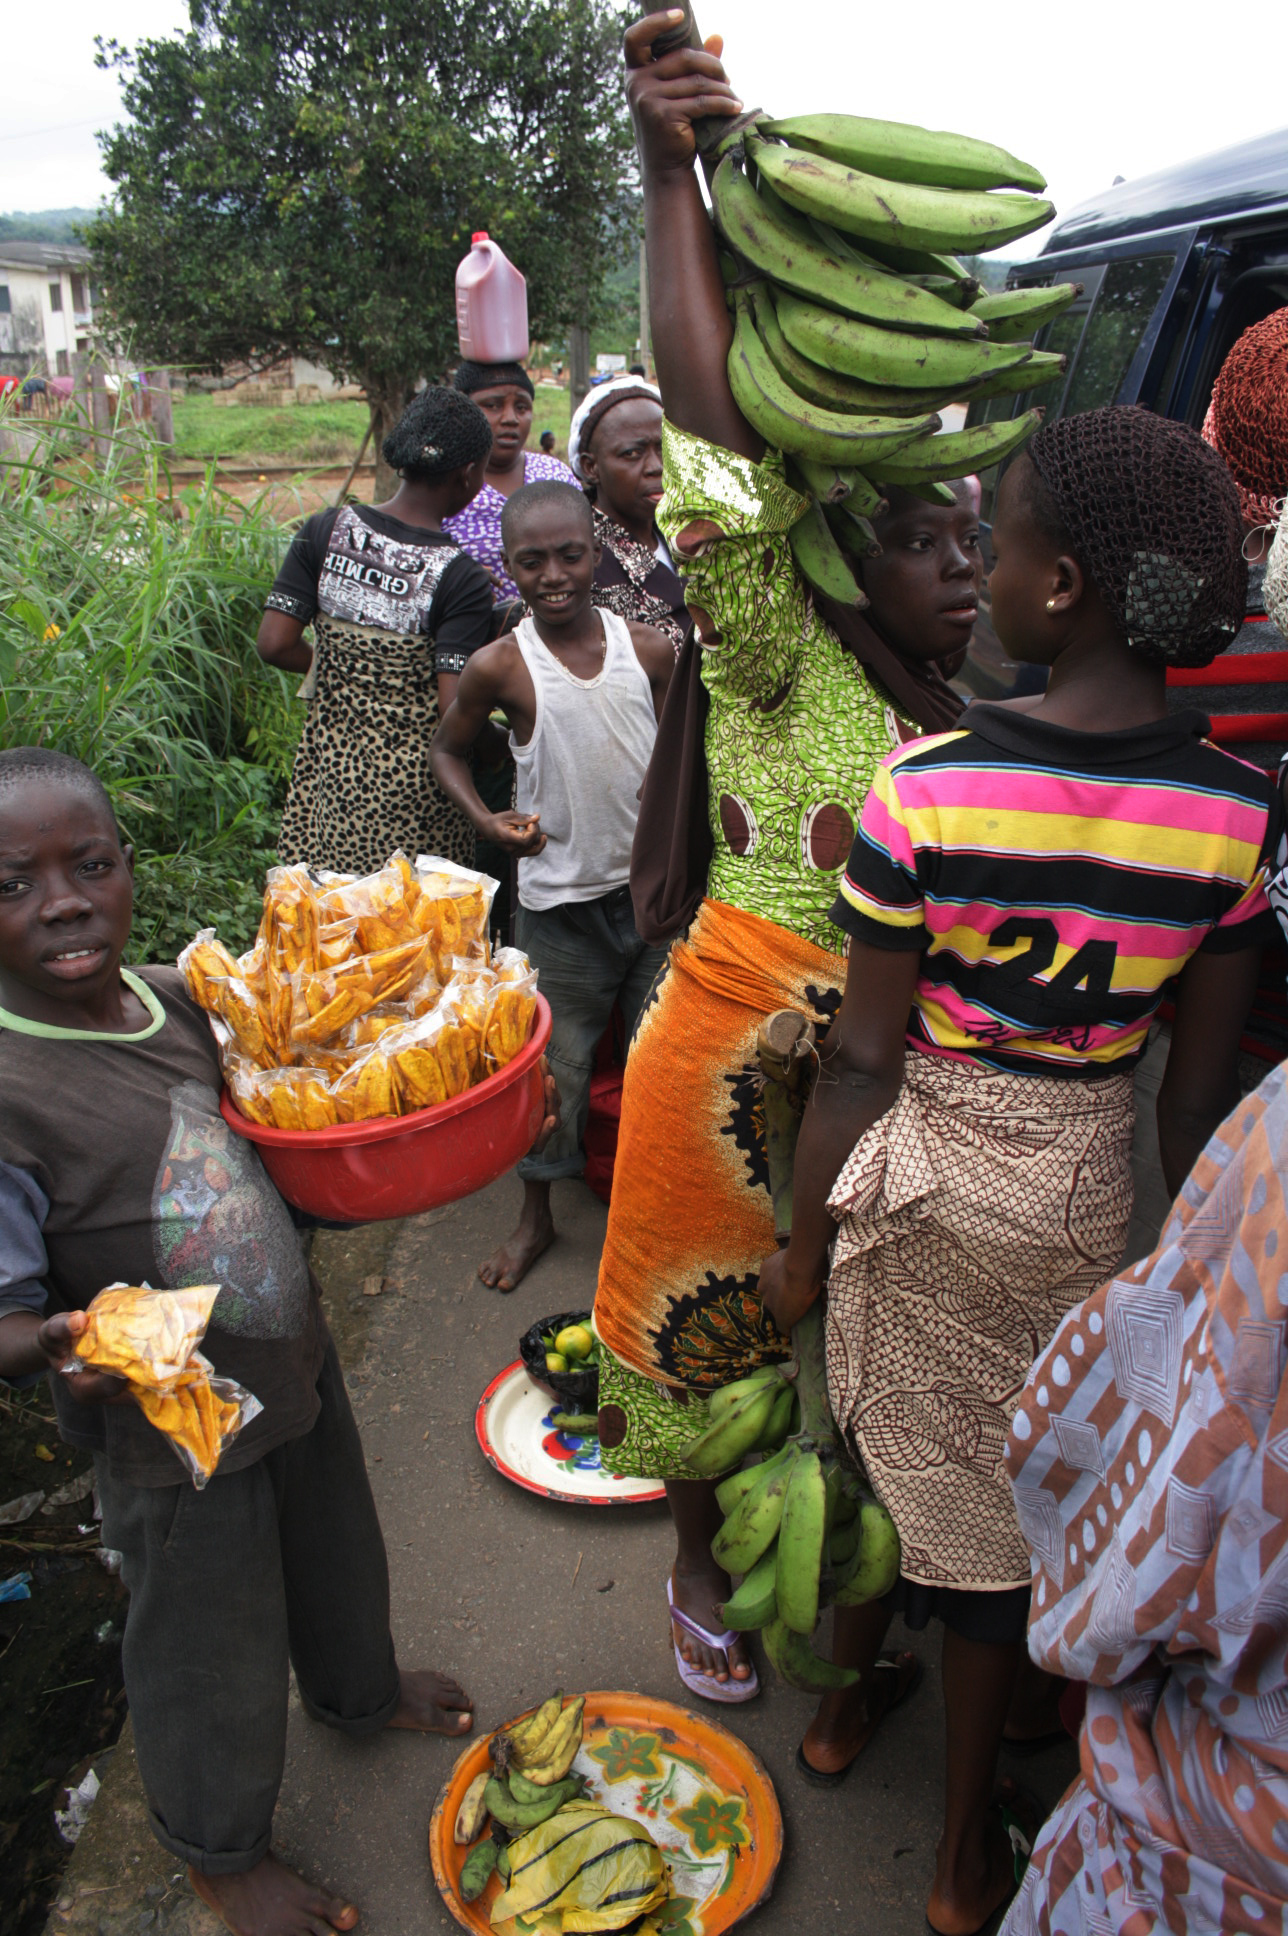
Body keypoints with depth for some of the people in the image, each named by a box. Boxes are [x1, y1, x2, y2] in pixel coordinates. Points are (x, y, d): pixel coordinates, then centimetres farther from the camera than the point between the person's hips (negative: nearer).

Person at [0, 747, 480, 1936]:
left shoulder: (174, 995, -7)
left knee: (336, 1559, 31)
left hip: (294, 1363, 7)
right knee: (214, 1666, 17)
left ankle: (359, 1691, 63)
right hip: (177, 1431, -6)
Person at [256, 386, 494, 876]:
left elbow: (274, 645, -5)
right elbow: (455, 708, -20)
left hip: (327, 775, 4)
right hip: (412, 794, -4)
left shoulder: (324, 532, -3)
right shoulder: (462, 578, -15)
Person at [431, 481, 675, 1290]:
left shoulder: (650, 649, -4)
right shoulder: (501, 667, -12)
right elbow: (449, 750, 3)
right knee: (556, 1063, 9)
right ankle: (537, 1215, 31)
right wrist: (484, 817, -13)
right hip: (561, 898, -2)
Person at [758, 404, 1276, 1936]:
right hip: (1083, 1189, 2)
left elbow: (864, 1055, -15)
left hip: (920, 1164, -1)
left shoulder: (926, 787, -20)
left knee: (887, 1443, 24)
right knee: (1010, 1494, 19)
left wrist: (801, 1249, -2)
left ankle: (845, 1700, 51)